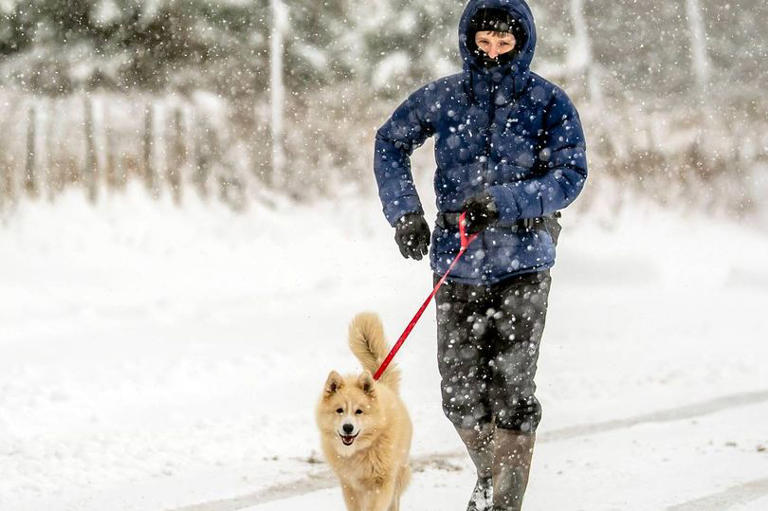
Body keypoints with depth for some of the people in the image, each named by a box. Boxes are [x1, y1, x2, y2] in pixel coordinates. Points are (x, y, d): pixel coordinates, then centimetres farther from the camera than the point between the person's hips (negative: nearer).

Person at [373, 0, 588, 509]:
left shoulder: (549, 103, -4)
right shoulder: (445, 97, 3)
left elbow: (570, 175, -10)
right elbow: (391, 142, 15)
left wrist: (503, 202, -23)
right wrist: (405, 211, 3)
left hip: (523, 263, -3)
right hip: (458, 262, 3)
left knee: (511, 390, -7)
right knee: (461, 392, 7)